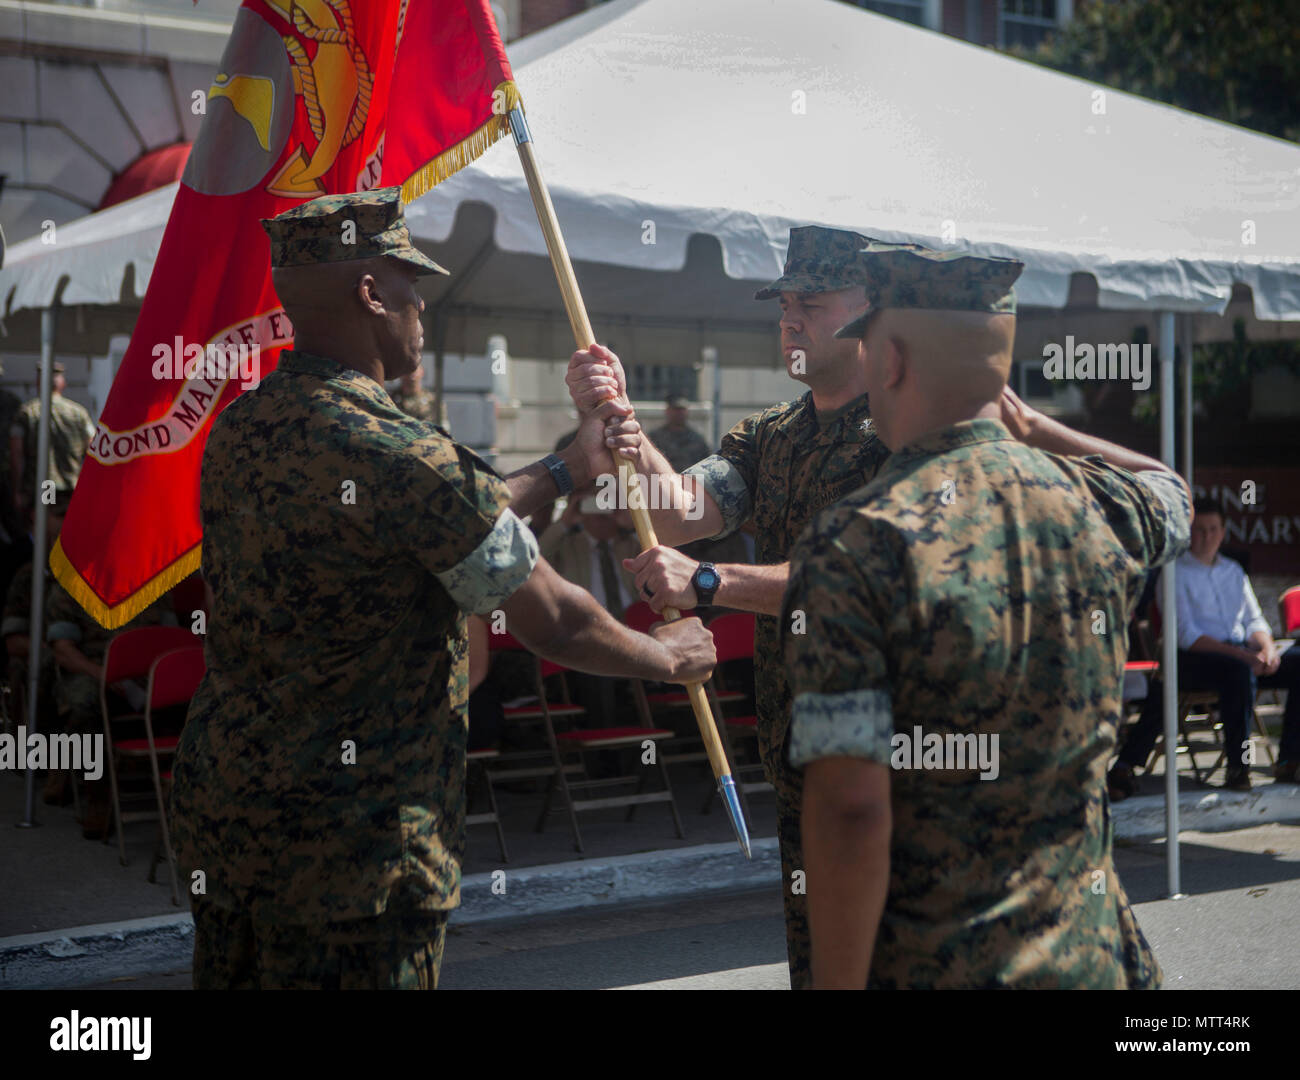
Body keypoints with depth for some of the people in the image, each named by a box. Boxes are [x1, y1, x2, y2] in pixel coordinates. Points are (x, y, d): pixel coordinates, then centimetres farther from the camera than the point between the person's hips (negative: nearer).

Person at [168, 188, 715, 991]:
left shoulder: (239, 431, 5)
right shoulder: (401, 456, -21)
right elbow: (553, 622, -12)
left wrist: (560, 472, 21)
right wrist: (670, 656, 6)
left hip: (216, 801, 8)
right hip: (349, 835, -8)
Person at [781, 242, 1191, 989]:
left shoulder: (850, 549, -18)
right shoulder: (1104, 508, -2)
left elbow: (851, 809, -21)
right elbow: (1171, 490, 25)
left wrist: (839, 983, -13)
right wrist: (1028, 422, 24)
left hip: (927, 965, -4)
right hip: (1090, 955, 5)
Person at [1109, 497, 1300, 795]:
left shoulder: (1233, 571, 21)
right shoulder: (1175, 572, 1)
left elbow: (1254, 621, 17)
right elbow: (1187, 636, -9)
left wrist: (1267, 649, -8)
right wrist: (1243, 655, -19)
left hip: (1241, 654, 6)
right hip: (1193, 660, -6)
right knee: (1239, 670, -38)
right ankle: (1237, 766, -30)